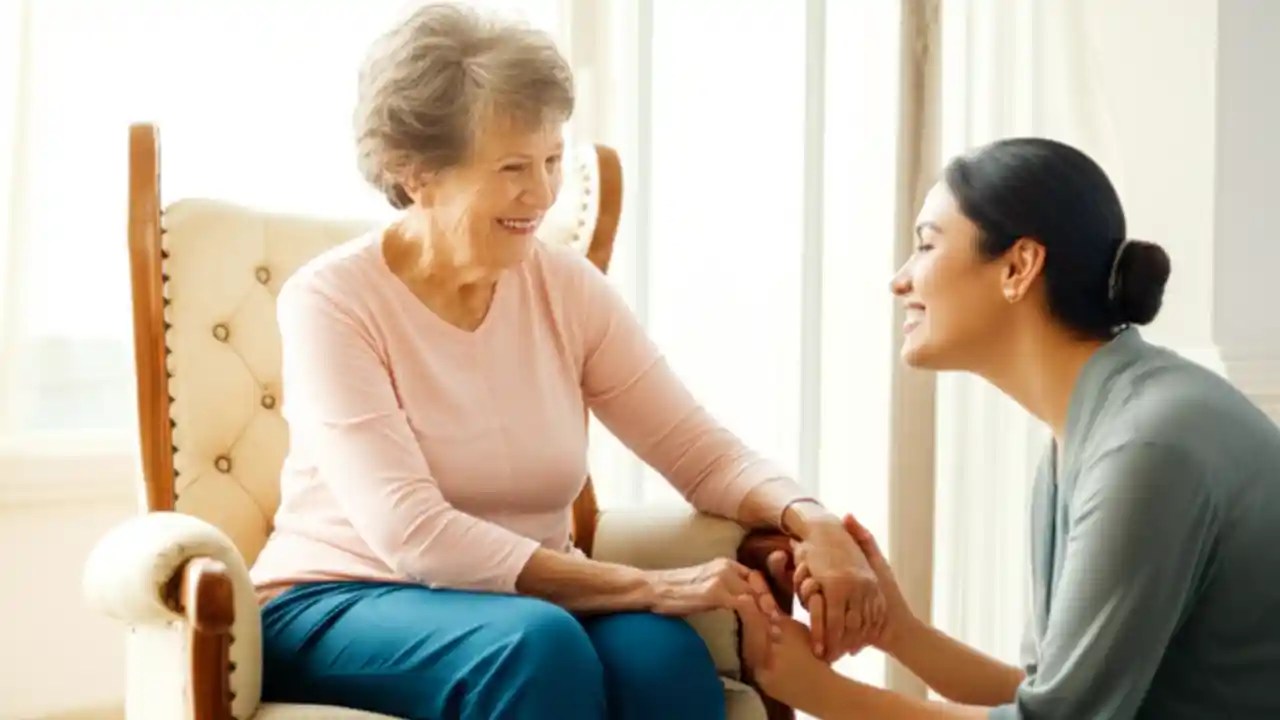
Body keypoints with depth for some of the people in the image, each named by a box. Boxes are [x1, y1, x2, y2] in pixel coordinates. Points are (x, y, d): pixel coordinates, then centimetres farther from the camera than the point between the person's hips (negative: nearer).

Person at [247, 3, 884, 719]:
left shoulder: (568, 288, 0)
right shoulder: (331, 301, -15)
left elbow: (704, 452, -1)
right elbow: (413, 535, -25)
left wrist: (810, 520, -24)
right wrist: (645, 587, -31)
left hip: (521, 602, 4)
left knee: (664, 654, -29)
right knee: (538, 645, -35)